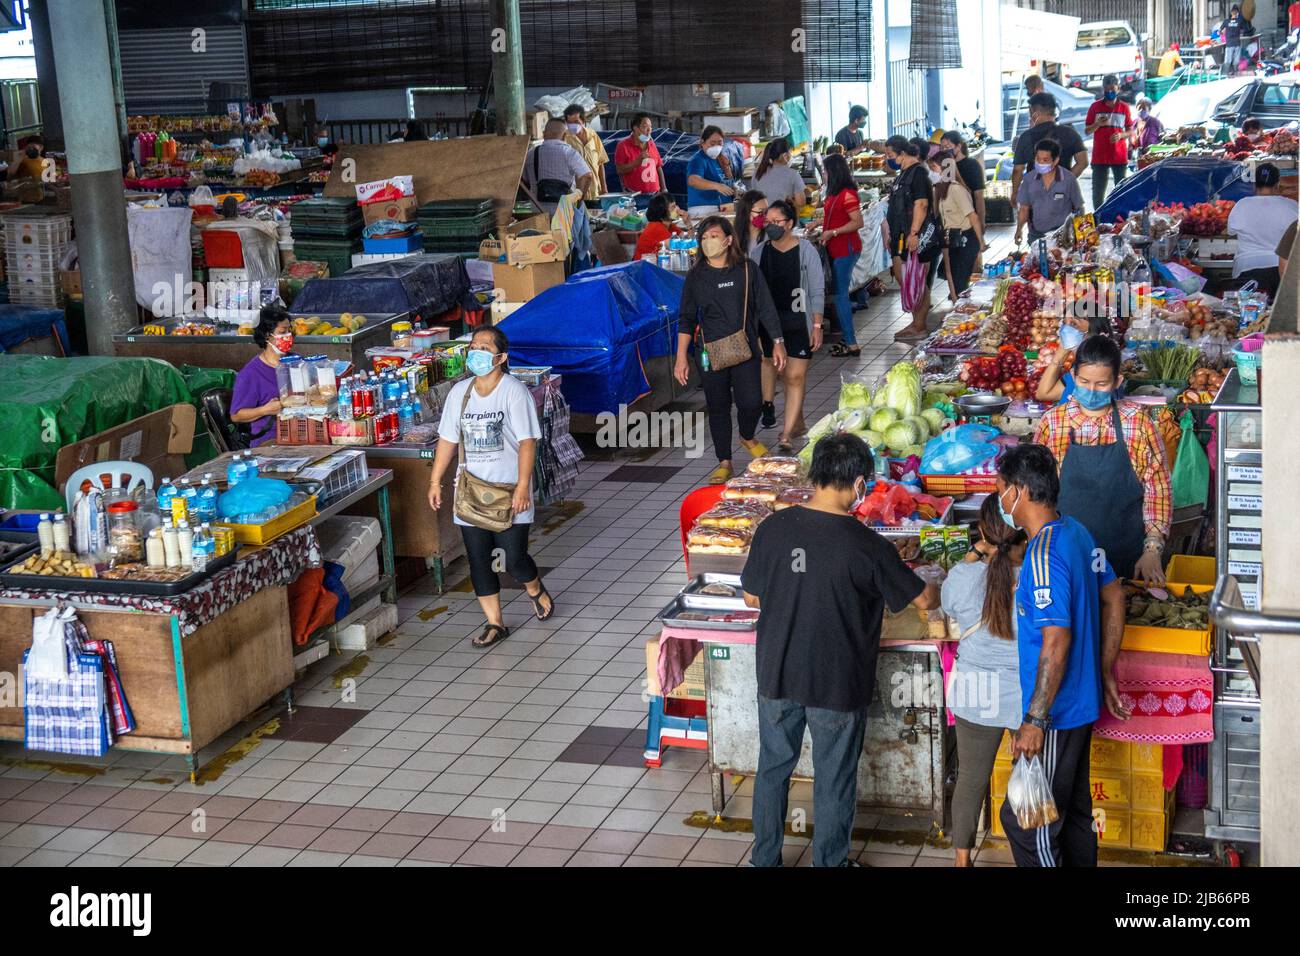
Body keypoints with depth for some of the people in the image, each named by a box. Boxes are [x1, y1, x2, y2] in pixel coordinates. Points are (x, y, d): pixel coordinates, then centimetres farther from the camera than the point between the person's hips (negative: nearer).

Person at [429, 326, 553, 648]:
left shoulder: (514, 391, -10)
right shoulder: (459, 392, 6)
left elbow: (527, 441, -14)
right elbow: (448, 439, 11)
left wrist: (523, 487, -20)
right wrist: (435, 481, 8)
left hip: (508, 492, -5)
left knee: (514, 558, -3)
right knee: (478, 561, 5)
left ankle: (535, 590, 31)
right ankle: (495, 623, 18)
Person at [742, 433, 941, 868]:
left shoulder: (773, 529, -11)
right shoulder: (867, 546, -19)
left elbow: (752, 597, 1)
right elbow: (923, 599, -6)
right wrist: (942, 588, 17)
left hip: (777, 676, 3)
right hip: (837, 685, -3)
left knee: (773, 768, 21)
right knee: (834, 781, 16)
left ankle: (764, 859, 34)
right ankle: (830, 862, 31)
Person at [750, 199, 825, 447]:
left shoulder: (806, 251, -8)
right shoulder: (758, 252, 1)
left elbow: (817, 292, -5)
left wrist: (817, 326, -8)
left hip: (798, 324, -3)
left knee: (795, 377, -5)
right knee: (786, 376, 10)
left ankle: (787, 435, -3)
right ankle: (797, 423, 28)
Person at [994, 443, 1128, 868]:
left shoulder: (1044, 555, -24)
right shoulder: (1076, 531, 5)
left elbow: (1057, 642, -27)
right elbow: (1114, 598, 14)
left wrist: (1035, 721, -23)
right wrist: (1106, 673, 19)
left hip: (1056, 712, -10)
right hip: (1083, 702, 10)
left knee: (1025, 821, -1)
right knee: (1075, 812, 20)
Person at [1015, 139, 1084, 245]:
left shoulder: (1068, 179, -6)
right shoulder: (1029, 179, 1)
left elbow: (1078, 208, 3)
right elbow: (1024, 208, 6)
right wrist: (1020, 228, -10)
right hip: (1036, 235, 3)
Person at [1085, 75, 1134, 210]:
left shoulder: (1124, 107, 5)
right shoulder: (1095, 107, 4)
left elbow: (1131, 131, 9)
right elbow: (1087, 131, 6)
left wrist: (1121, 135, -12)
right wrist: (1098, 124, -14)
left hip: (1120, 157, 0)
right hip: (1099, 157, 0)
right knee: (1098, 193, 3)